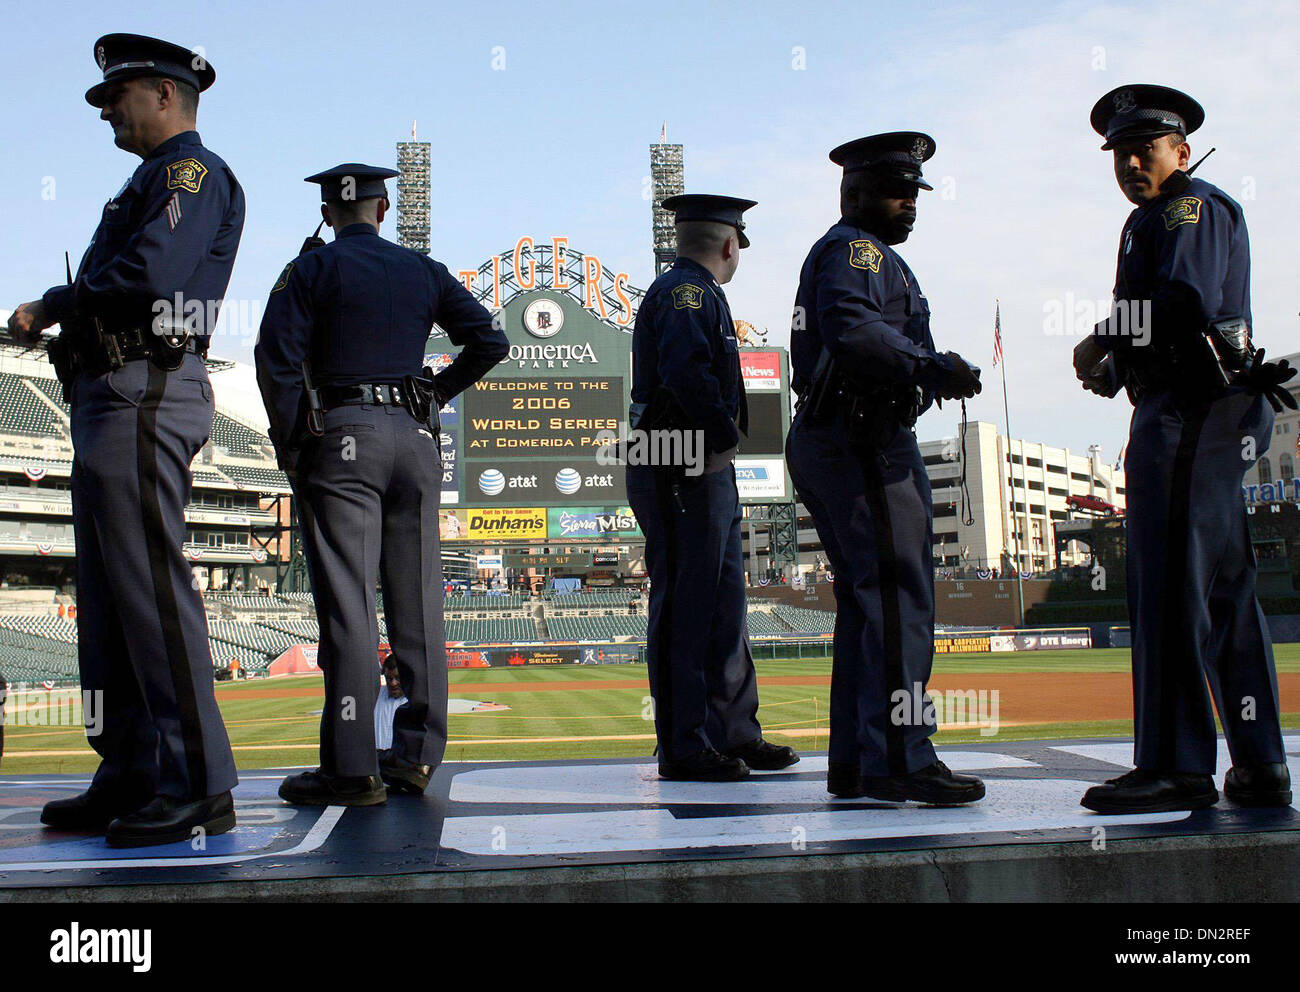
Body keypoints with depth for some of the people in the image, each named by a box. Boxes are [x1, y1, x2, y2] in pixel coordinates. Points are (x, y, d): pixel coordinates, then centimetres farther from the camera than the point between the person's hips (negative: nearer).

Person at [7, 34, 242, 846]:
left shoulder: (193, 171, -3)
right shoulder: (153, 180, 28)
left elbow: (148, 274, -20)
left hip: (145, 396, -11)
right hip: (113, 397, 11)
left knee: (152, 588, -13)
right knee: (109, 597, 10)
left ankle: (199, 788, -11)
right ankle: (130, 778, 16)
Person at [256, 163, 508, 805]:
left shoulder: (311, 270, 4)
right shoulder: (423, 271, 15)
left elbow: (276, 359, -8)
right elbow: (489, 340, 10)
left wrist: (290, 447, -1)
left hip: (342, 438, -4)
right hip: (415, 438, 4)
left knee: (347, 602, -7)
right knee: (417, 600, 6)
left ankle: (351, 769, -9)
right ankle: (417, 755, 10)